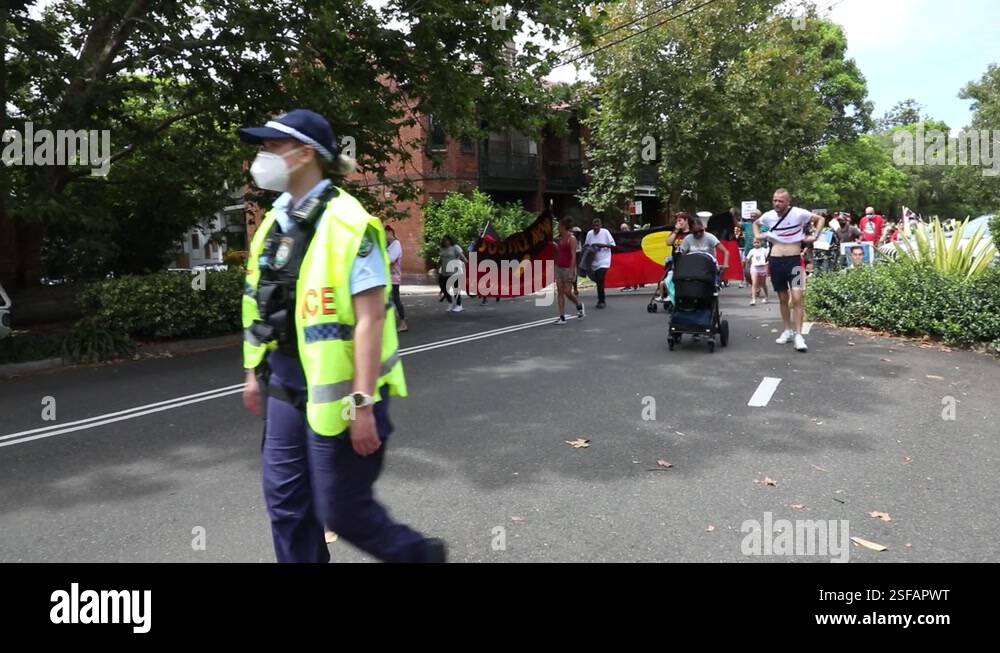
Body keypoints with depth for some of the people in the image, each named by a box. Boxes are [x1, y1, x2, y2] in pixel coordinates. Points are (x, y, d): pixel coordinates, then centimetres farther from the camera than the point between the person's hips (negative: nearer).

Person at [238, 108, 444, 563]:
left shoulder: (347, 223, -17)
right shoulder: (274, 222, 9)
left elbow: (370, 318, -21)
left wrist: (363, 403, -23)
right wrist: (255, 372, 20)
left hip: (335, 394, -7)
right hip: (287, 390, 8)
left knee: (342, 510, 4)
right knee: (287, 505, 13)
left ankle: (422, 555, 29)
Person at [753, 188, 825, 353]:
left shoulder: (799, 214, -9)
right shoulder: (768, 216, 2)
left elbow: (820, 219, 6)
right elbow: (756, 223, 25)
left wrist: (814, 236, -6)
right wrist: (757, 236, 8)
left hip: (794, 260, -4)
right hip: (775, 261, 4)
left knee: (797, 298, -12)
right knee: (783, 299, 13)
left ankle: (798, 335, -10)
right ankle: (788, 330, 24)